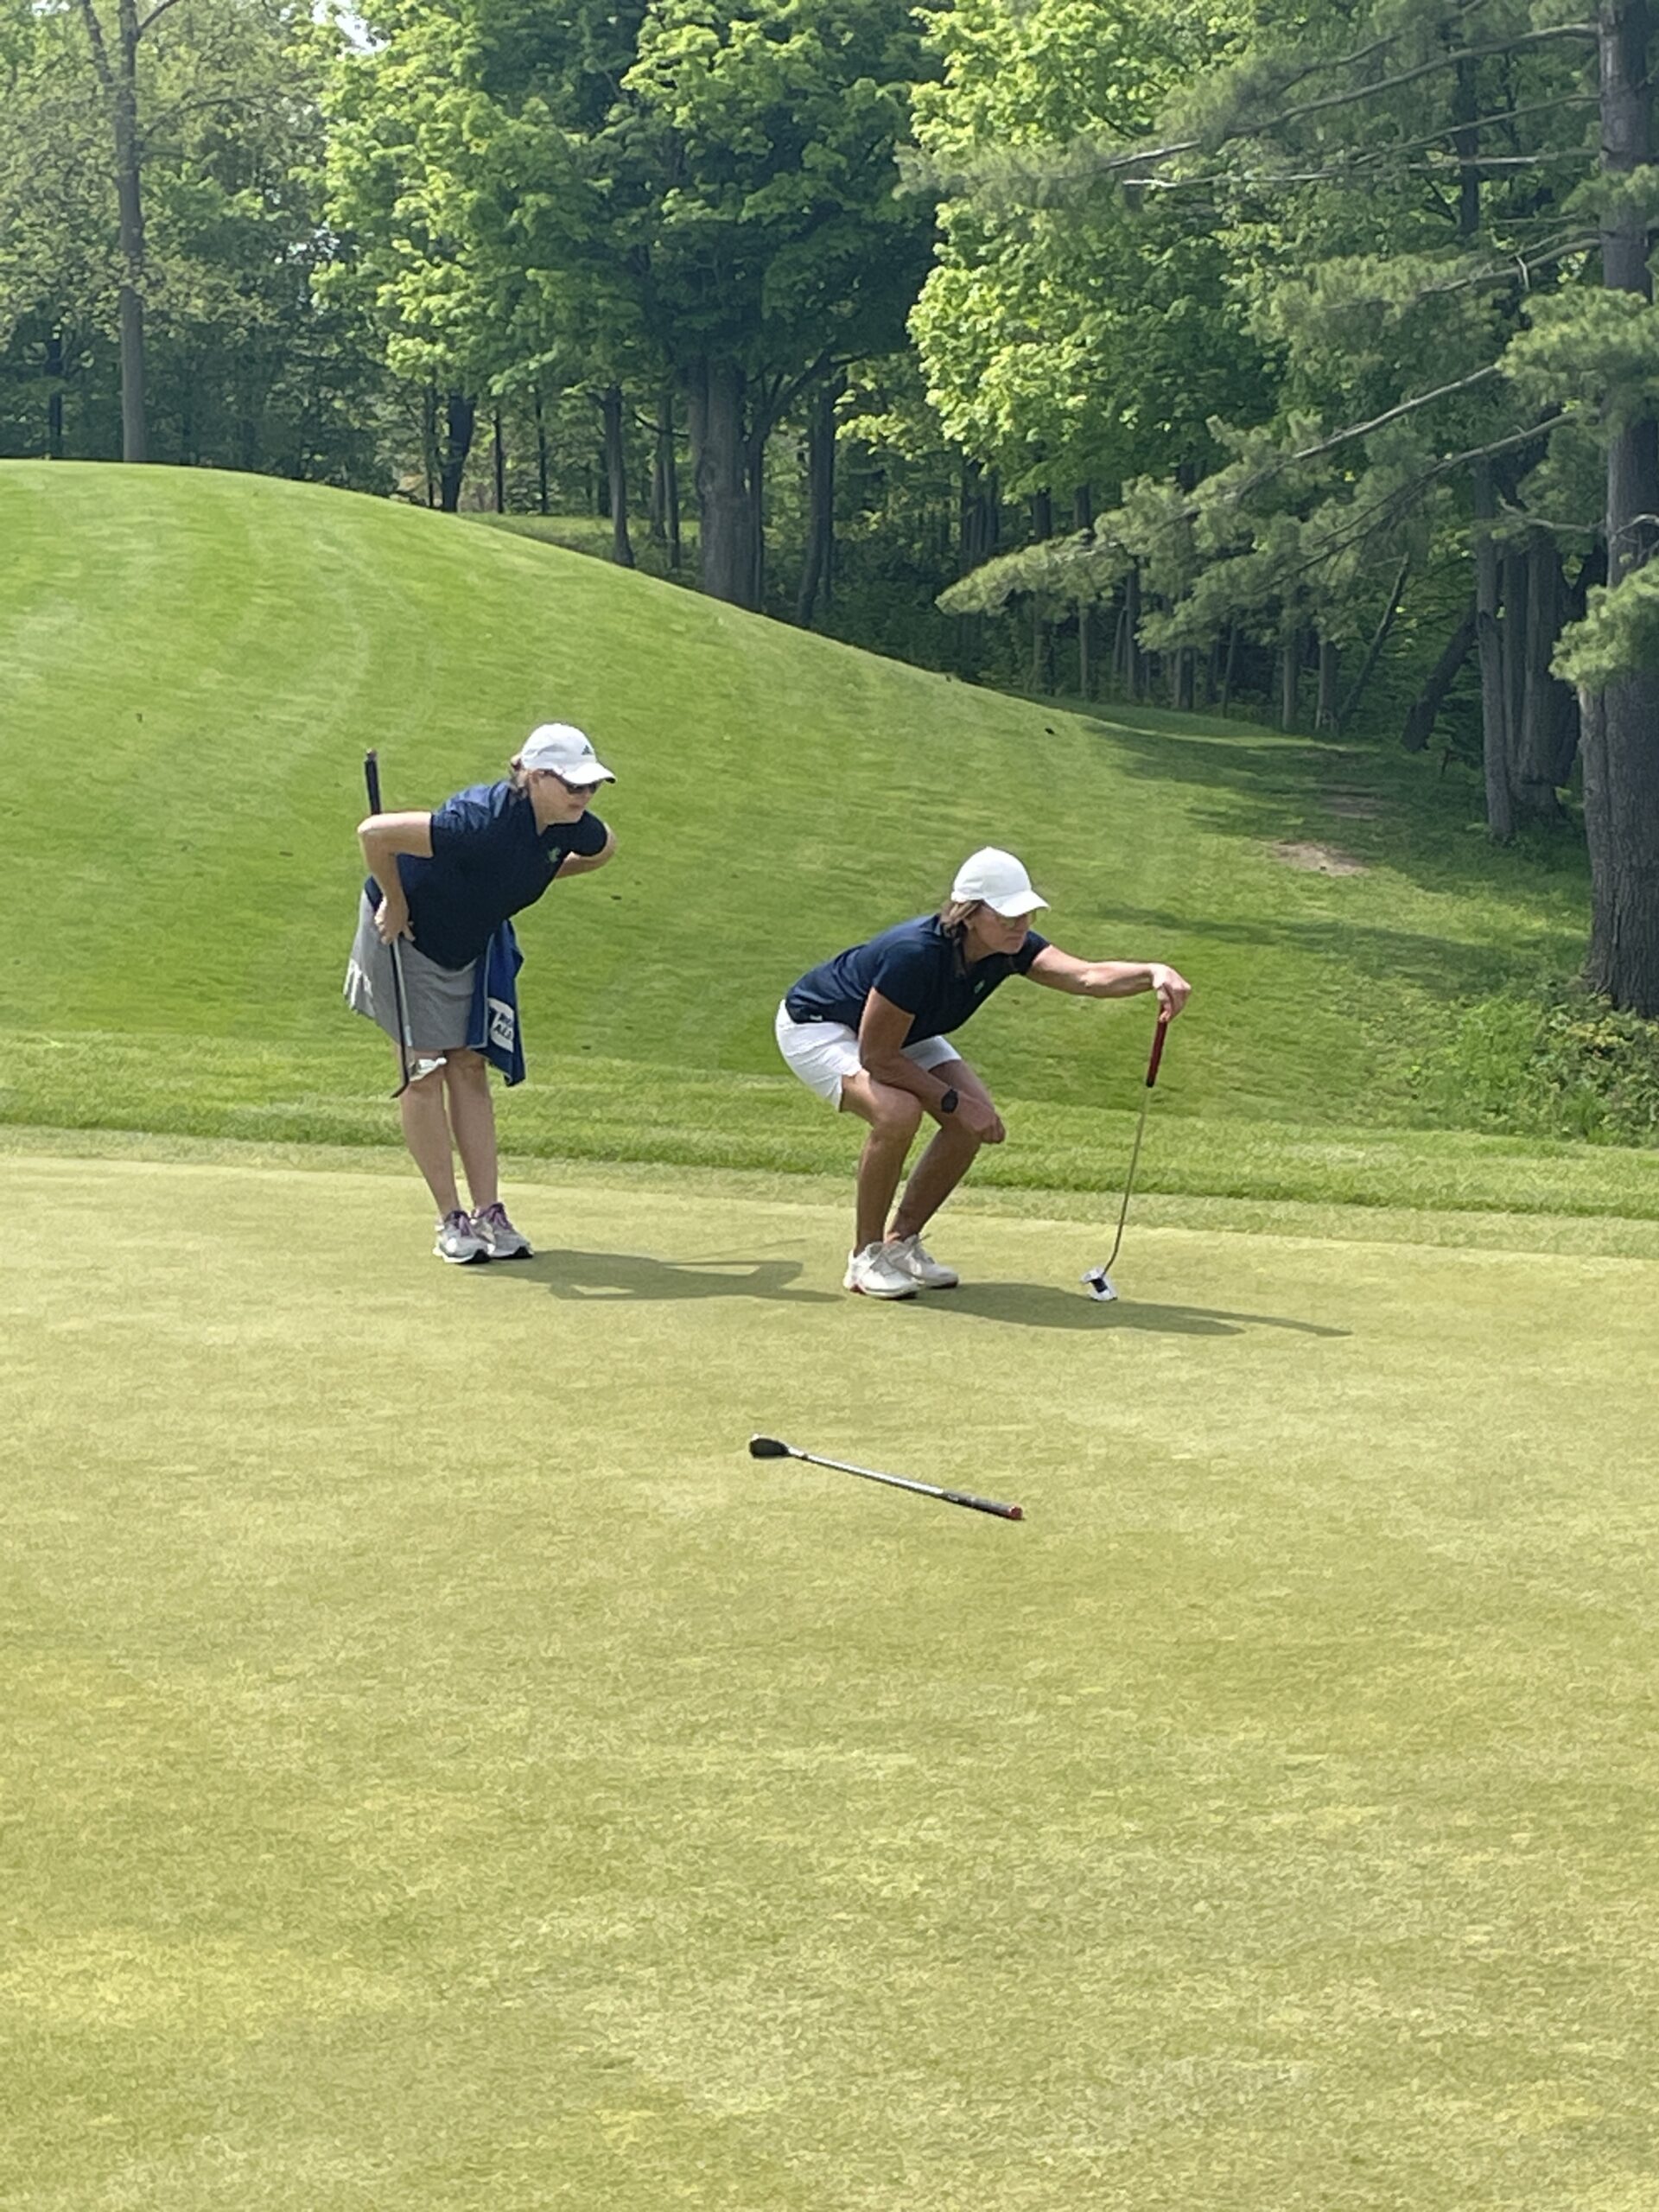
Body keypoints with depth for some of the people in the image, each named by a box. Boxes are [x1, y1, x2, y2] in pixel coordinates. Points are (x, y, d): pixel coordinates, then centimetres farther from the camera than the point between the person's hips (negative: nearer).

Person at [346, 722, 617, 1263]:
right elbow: (374, 833, -40)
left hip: (473, 943, 6)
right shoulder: (483, 822, -39)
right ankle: (451, 1221, 2)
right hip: (405, 935, -6)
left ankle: (488, 1213, 7)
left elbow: (603, 850, 9)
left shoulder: (574, 829, -18)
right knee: (425, 1070, -3)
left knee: (469, 1067, 6)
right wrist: (394, 903, -25)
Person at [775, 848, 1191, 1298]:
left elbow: (1087, 975, -35)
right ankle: (865, 1258, -13)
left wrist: (1154, 973, -53)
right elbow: (877, 1058, -32)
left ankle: (901, 1242, 8)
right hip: (816, 1025, -8)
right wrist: (955, 1102, -29)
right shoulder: (915, 955, -40)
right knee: (897, 1112, -33)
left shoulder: (1009, 948, -20)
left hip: (901, 1032, 8)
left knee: (978, 1119, -9)